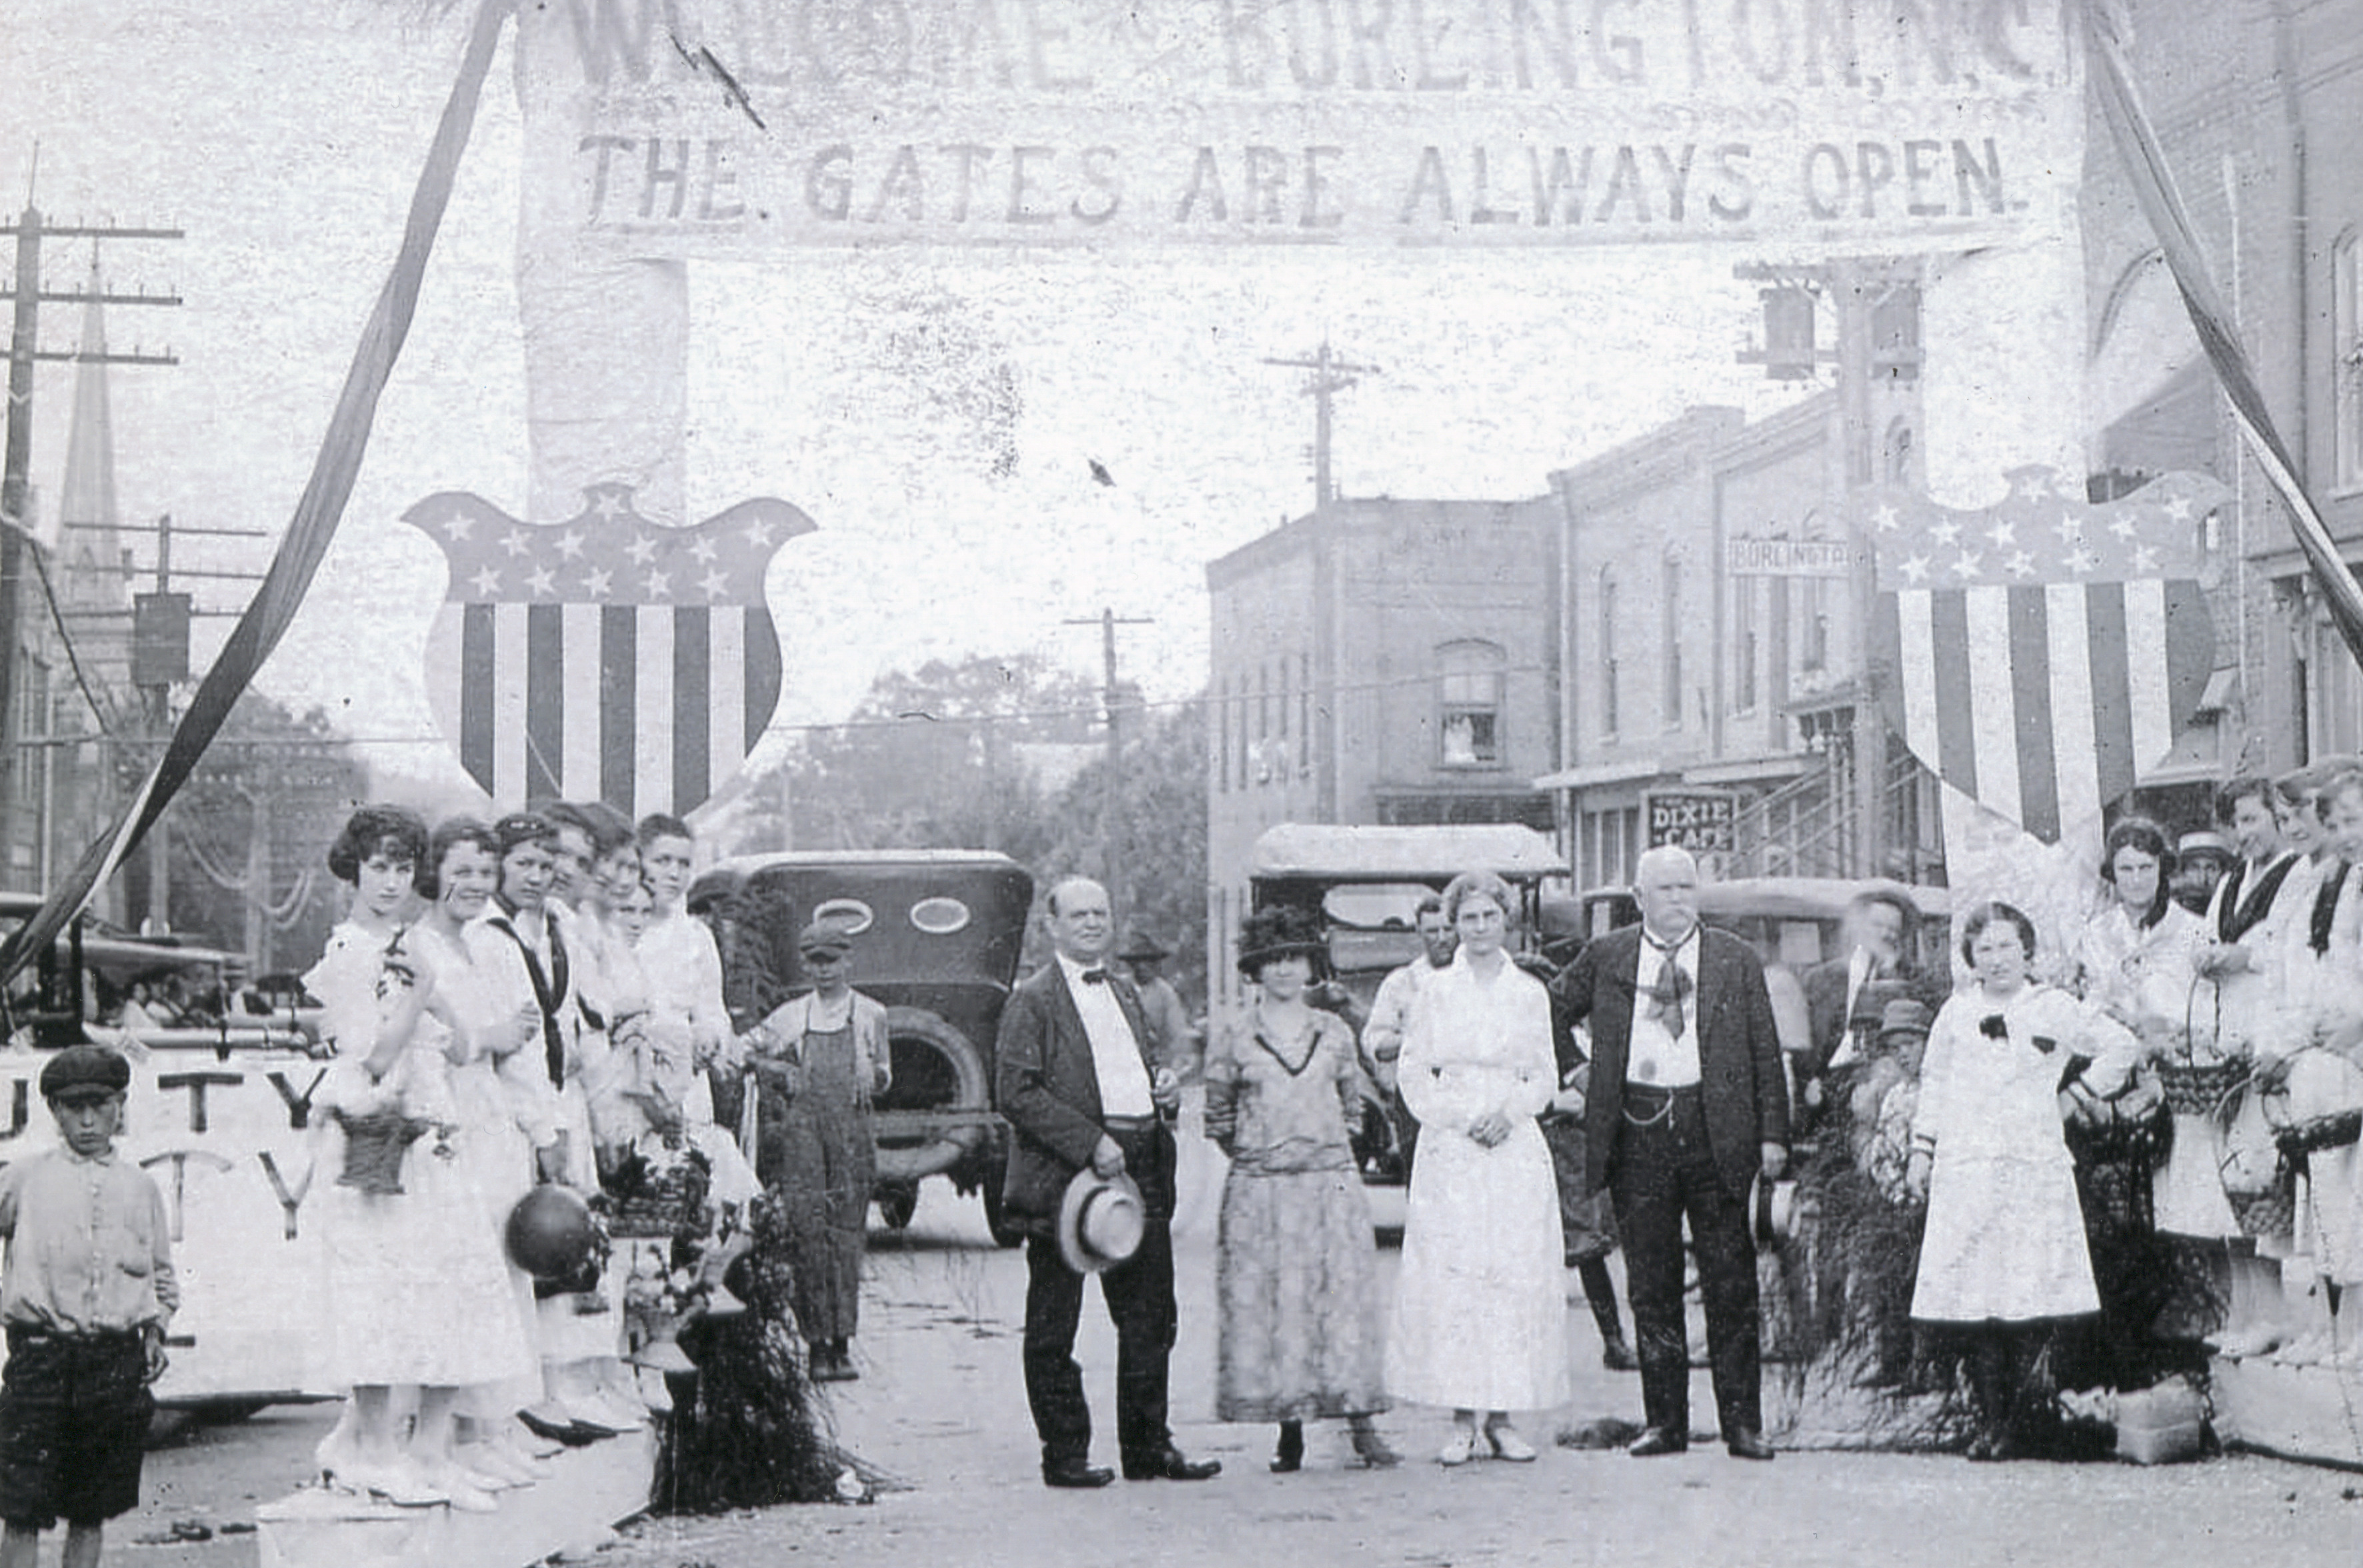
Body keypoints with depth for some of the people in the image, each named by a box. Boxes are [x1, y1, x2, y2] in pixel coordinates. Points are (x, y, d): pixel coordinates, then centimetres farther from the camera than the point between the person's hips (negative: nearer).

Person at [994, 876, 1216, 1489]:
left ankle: (1148, 1446, 19)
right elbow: (1015, 1092, -13)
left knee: (1150, 1317, 9)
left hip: (1141, 1169, 7)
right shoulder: (1033, 1000, -5)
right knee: (1053, 1328, 0)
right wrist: (1090, 1143, -19)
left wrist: (1162, 1088, 7)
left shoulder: (1126, 995, 19)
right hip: (1064, 1179, -7)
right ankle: (1064, 1455, 8)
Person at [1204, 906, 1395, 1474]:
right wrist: (1255, 1153, 10)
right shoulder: (1235, 1042, 3)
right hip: (1259, 1192, -1)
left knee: (1344, 1298, -4)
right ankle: (1289, 1430, 3)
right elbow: (1216, 1116, 12)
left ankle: (1360, 1422, -1)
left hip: (1331, 1181, 1)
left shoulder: (1334, 1034, 9)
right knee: (1268, 1304, -3)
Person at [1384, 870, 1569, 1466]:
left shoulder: (1530, 993, 9)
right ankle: (1462, 1419, -1)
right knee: (1448, 1276, -6)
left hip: (1515, 1149, 1)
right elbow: (1412, 1072, 5)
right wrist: (1459, 1119, -8)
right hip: (1449, 1151, -1)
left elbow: (1545, 1076, 10)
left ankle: (1502, 1418, 3)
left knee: (1517, 1276, -3)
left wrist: (1508, 1111, -8)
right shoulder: (1436, 993, 6)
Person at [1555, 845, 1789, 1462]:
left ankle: (1743, 1422, 4)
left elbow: (1766, 1053, 6)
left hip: (1716, 1130, -1)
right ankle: (1664, 1422, 11)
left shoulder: (1736, 960, 7)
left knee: (1731, 1283, 0)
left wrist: (1773, 1133, -1)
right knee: (1651, 1286, 4)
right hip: (1637, 1131, 1)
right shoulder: (1604, 959, 8)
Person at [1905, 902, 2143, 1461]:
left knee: (2032, 1297, -9)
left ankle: (2020, 1416, -1)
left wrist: (2081, 1088, 11)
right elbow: (1934, 1084, 21)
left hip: (2035, 1167, -2)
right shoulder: (1956, 1014, 14)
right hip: (1965, 1168, 2)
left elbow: (2123, 1046, 15)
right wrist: (1921, 1150, 17)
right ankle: (1990, 1418, -3)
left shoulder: (2055, 1010, 8)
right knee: (1970, 1296, -7)